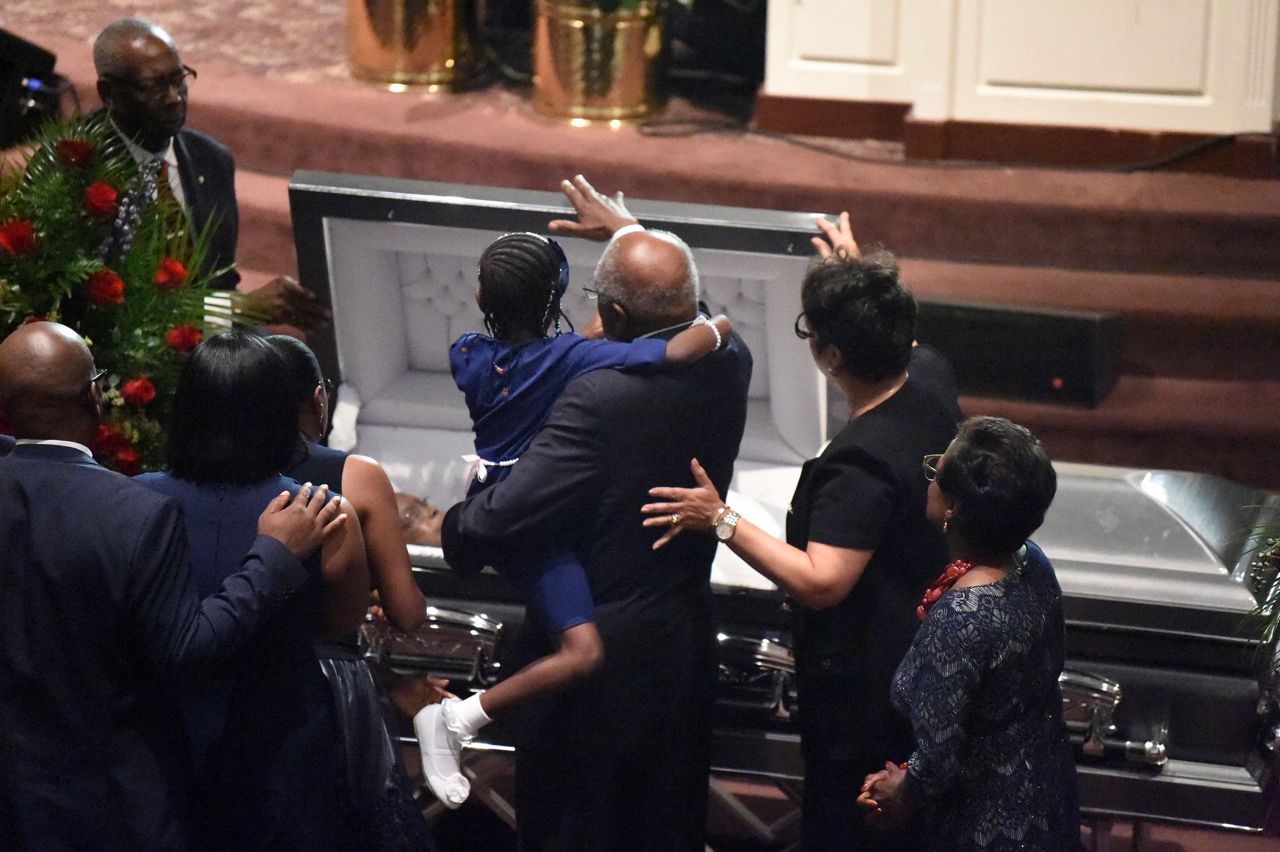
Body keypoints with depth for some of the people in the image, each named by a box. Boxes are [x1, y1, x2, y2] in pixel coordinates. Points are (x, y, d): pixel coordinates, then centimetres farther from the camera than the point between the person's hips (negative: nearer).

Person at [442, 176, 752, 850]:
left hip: (591, 651, -6)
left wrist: (460, 523, -8)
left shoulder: (600, 398, -29)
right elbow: (688, 312, 18)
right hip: (686, 637, 7)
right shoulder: (727, 365, -8)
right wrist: (633, 233, 29)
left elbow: (496, 523, -30)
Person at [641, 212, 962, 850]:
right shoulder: (931, 379, -7)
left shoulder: (859, 463, -34)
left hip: (865, 690, -9)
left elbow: (820, 583, -32)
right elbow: (896, 343, 19)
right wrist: (857, 275, 30)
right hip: (927, 649, 9)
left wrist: (723, 522, -29)